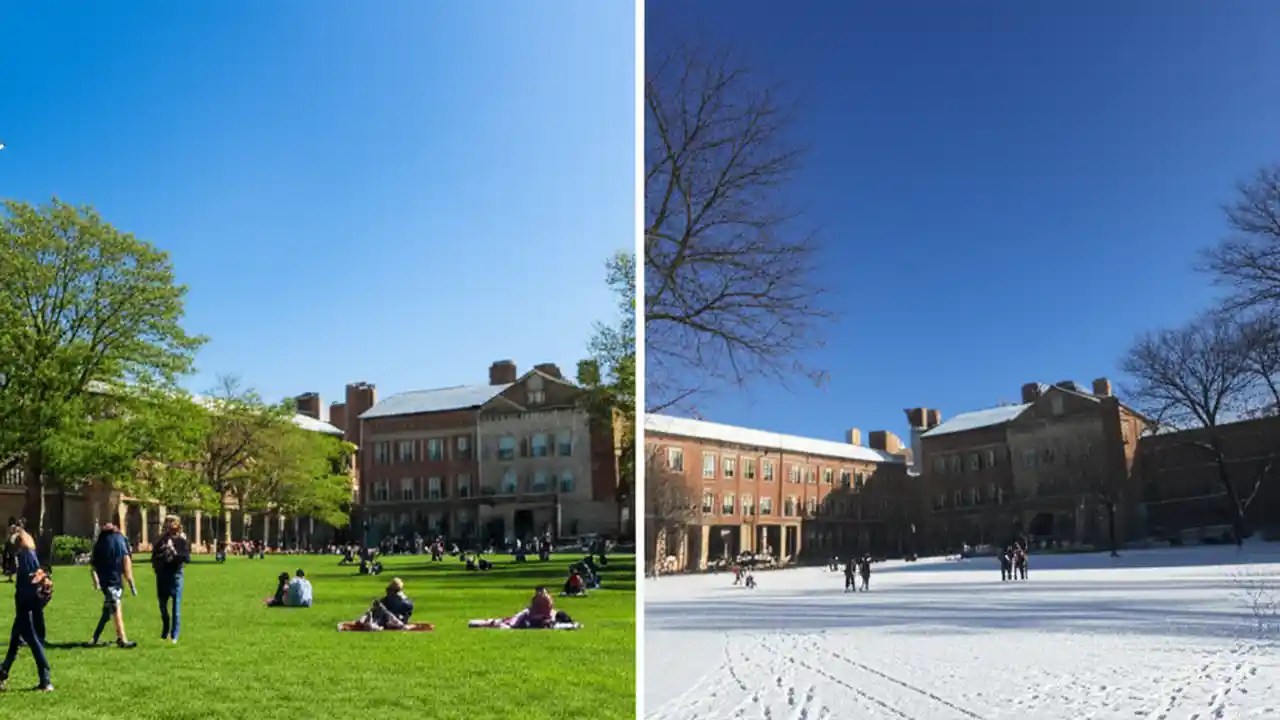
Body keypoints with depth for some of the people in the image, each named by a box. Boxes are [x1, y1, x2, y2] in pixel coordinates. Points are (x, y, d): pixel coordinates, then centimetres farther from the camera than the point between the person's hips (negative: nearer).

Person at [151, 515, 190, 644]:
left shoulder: (182, 541, -3)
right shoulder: (162, 541, 8)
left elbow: (187, 558, -10)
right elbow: (154, 557, 13)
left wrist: (174, 551, -21)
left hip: (175, 576, -4)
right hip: (162, 576, 4)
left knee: (176, 607, -2)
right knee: (162, 606, 12)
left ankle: (174, 636, 3)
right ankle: (165, 633, 29)